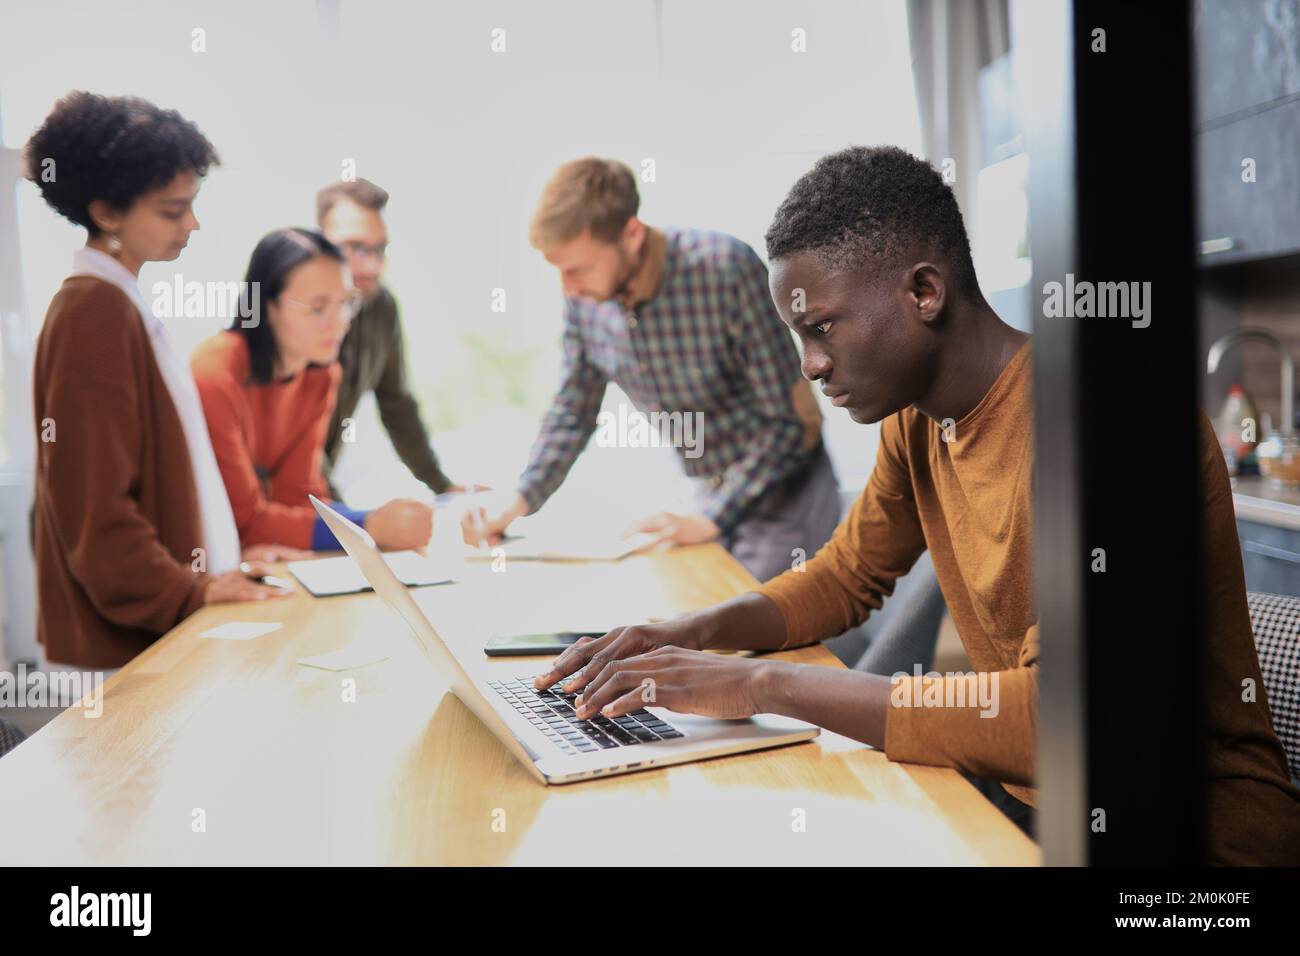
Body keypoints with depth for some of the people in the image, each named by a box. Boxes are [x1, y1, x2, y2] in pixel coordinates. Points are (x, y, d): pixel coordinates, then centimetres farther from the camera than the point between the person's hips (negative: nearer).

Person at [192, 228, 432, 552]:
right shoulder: (216, 376, -22)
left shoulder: (322, 374, -2)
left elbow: (299, 494, -5)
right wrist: (370, 529, -27)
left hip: (261, 554, 5)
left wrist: (380, 520, -21)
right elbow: (244, 519, -21)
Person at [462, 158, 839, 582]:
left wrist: (709, 521, -22)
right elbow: (573, 412, 5)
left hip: (782, 496, -5)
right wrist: (517, 504, -8)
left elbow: (787, 420, -21)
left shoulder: (724, 269, -27)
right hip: (712, 494, 5)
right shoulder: (584, 298, -9)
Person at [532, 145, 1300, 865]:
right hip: (1022, 794, 7)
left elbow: (1064, 716, -31)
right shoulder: (915, 419, 2)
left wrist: (765, 685, -28)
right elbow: (845, 578, 15)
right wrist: (690, 636, -3)